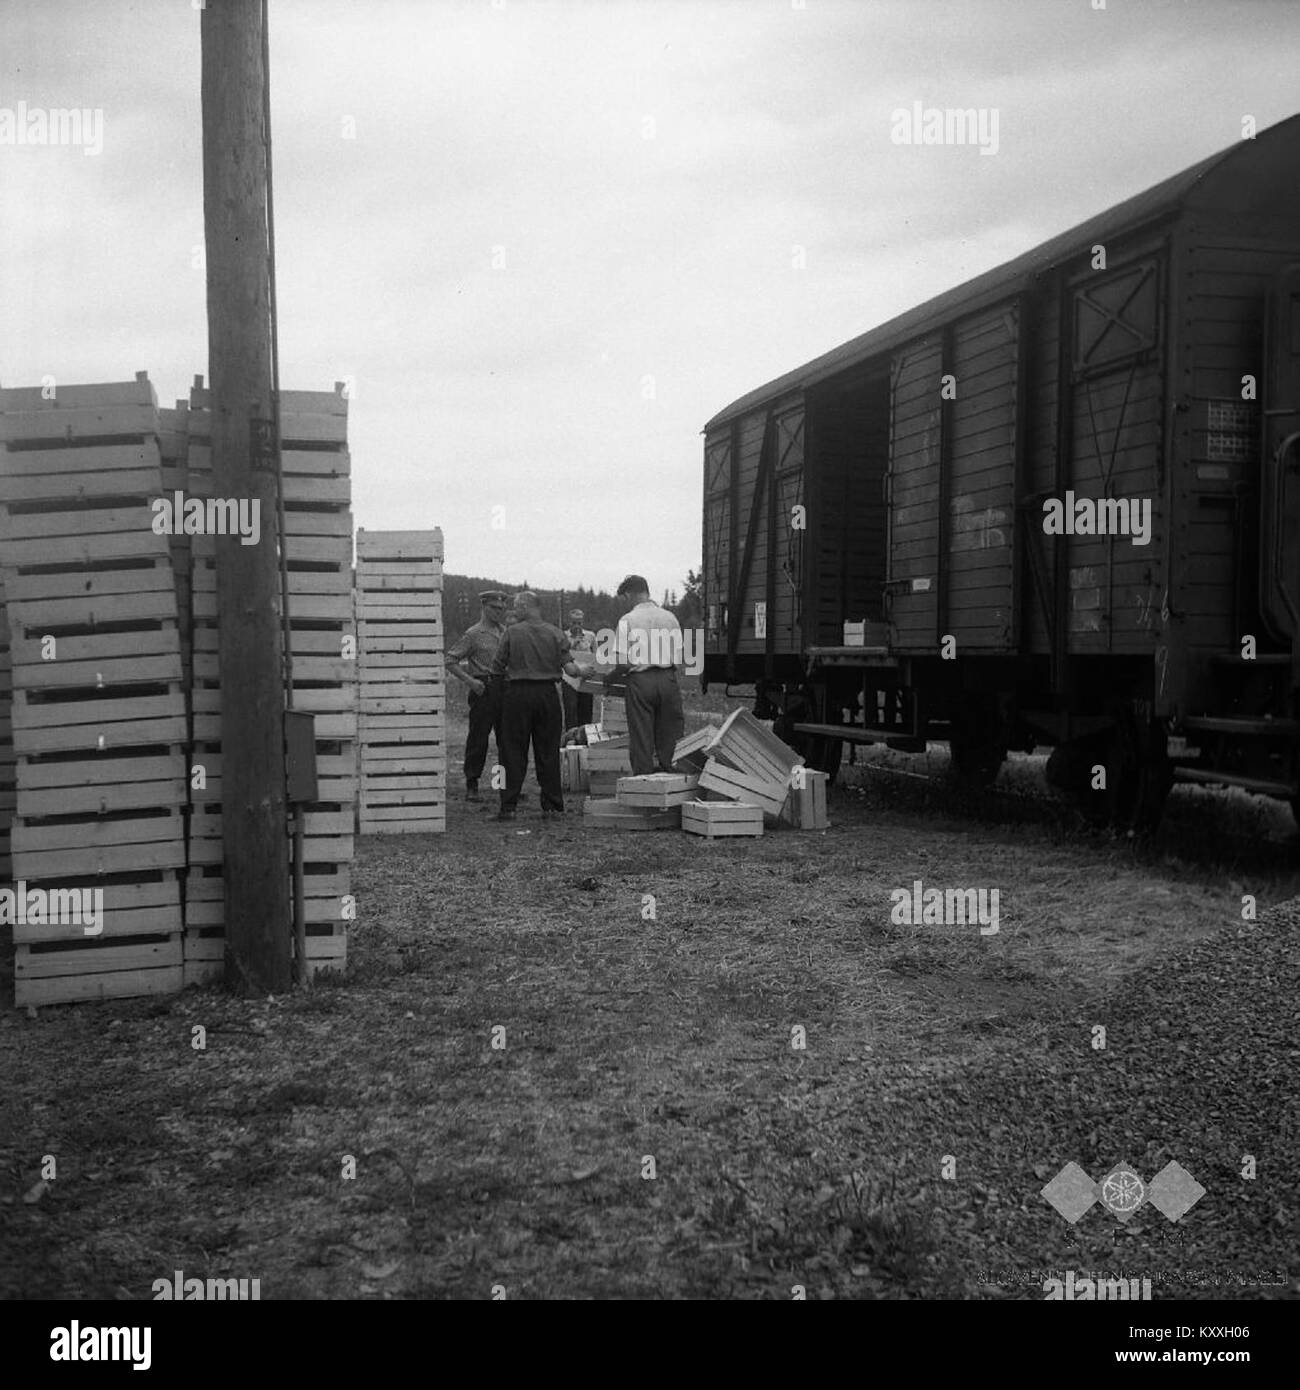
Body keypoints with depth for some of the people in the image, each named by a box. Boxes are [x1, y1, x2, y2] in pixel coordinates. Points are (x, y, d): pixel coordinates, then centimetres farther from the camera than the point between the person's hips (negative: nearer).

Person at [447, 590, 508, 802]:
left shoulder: (504, 631, 13)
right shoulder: (474, 634, -5)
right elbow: (451, 661, -6)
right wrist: (470, 681, -14)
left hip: (504, 687, 6)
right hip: (484, 689, -5)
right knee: (478, 739, -2)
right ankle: (471, 786, 5)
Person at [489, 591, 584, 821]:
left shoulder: (511, 633, -4)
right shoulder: (555, 634, 0)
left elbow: (497, 668, -2)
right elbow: (569, 668, -5)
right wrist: (582, 671, 16)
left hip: (517, 694, -2)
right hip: (547, 694, 2)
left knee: (513, 752, 5)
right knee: (548, 752, 8)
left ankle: (508, 806, 3)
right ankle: (551, 806, 9)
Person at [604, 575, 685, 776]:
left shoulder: (627, 620, -6)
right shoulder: (669, 617, 5)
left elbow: (623, 662, -8)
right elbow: (679, 659, 7)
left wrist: (609, 679, 9)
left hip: (640, 681, -3)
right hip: (668, 679, 3)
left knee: (641, 738, 4)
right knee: (667, 735, 11)